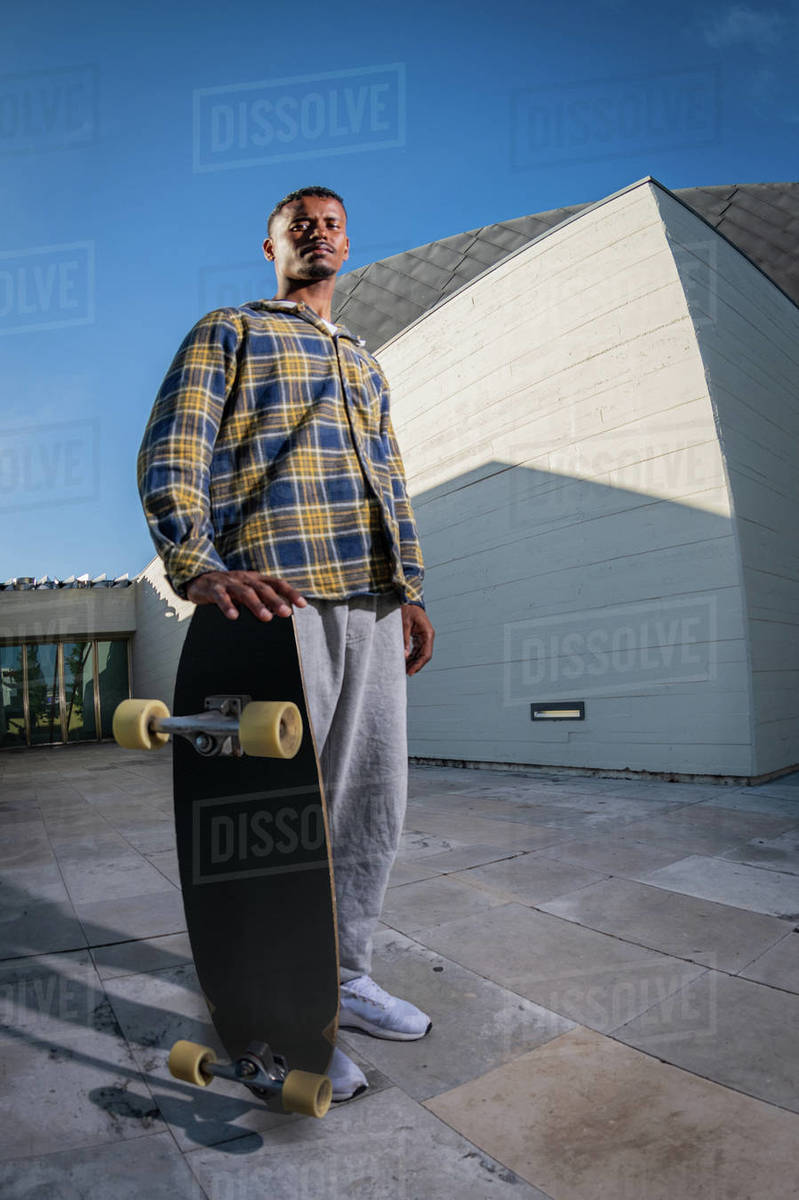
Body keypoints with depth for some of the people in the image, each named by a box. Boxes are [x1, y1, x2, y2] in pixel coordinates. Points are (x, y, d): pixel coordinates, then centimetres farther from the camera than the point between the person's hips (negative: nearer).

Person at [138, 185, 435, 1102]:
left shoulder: (364, 362, 29)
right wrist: (199, 569, -23)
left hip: (371, 605, 7)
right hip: (278, 599, -6)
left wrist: (410, 589, 13)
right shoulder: (228, 333, 9)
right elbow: (169, 453, -6)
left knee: (374, 801, 10)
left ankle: (345, 976, 28)